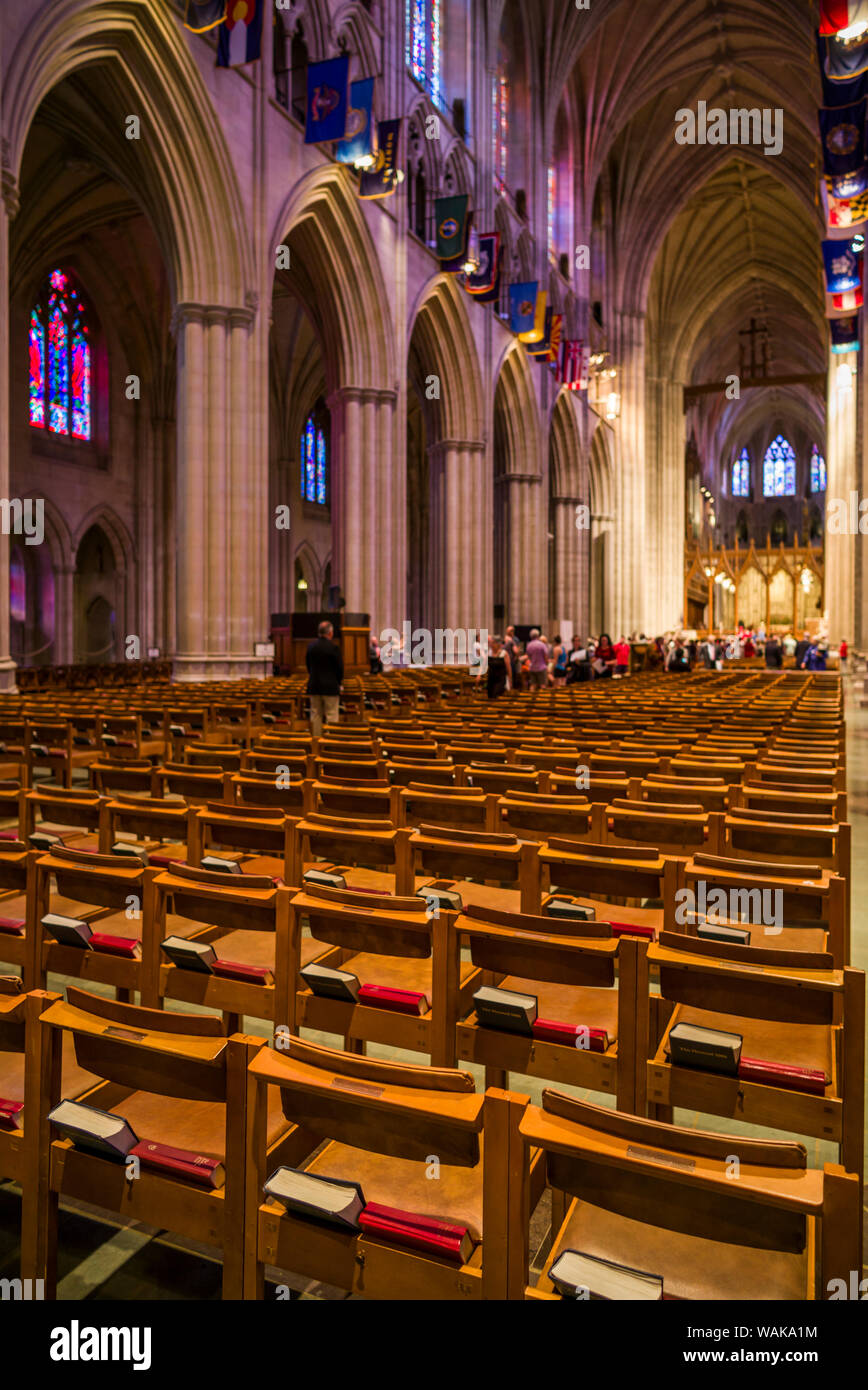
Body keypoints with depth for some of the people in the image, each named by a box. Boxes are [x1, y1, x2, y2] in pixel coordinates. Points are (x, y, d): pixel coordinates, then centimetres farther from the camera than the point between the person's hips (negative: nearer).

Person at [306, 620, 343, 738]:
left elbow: (308, 665, 9)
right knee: (331, 715, -1)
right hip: (330, 686, -5)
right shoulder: (333, 647, -13)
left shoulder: (311, 646, 3)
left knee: (315, 714, 12)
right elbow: (339, 666, -10)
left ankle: (316, 737, 15)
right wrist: (339, 681, 6)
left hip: (314, 685, 5)